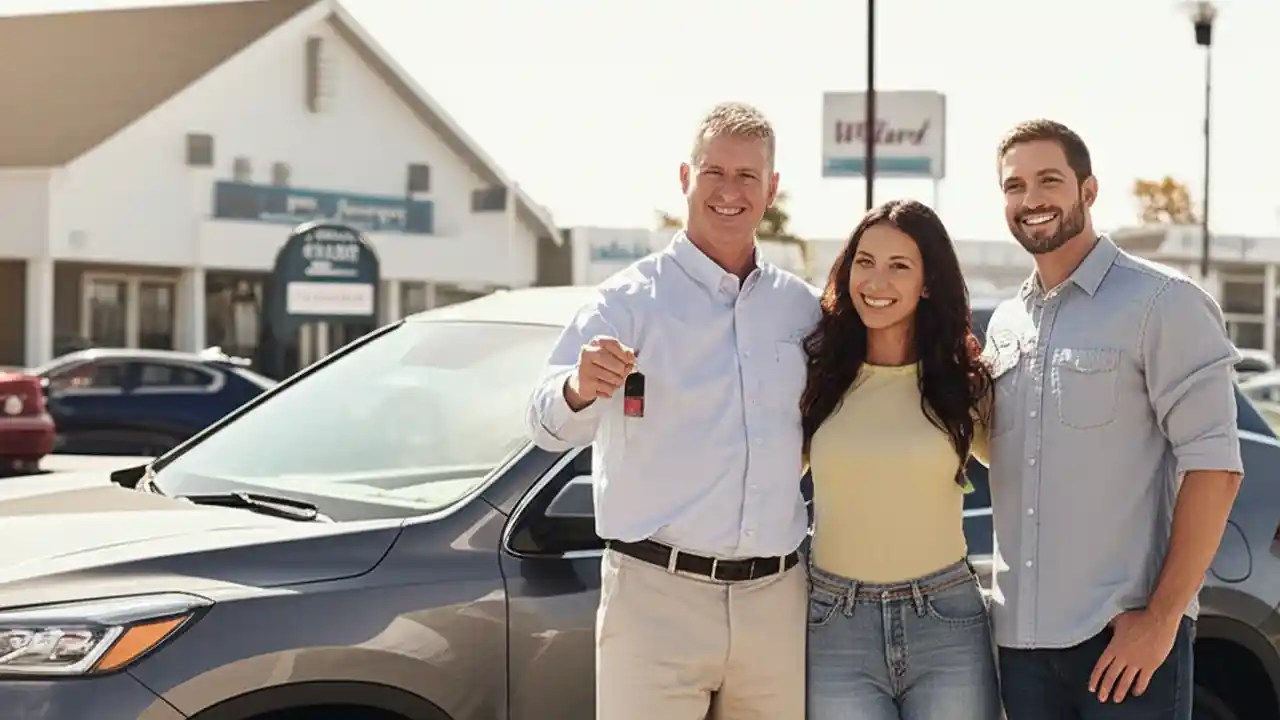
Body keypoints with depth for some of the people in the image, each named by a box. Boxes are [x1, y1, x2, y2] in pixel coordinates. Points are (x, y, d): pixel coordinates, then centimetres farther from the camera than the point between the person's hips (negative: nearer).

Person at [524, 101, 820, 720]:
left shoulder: (803, 307, 10)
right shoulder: (631, 298, -2)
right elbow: (548, 427, -13)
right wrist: (579, 390, -36)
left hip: (775, 599, 4)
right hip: (656, 596, -3)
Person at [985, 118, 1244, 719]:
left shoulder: (1162, 303, -6)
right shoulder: (1004, 325, 13)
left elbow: (1213, 466, -11)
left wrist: (1163, 616, -16)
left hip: (1126, 635, -6)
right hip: (1021, 635, 6)